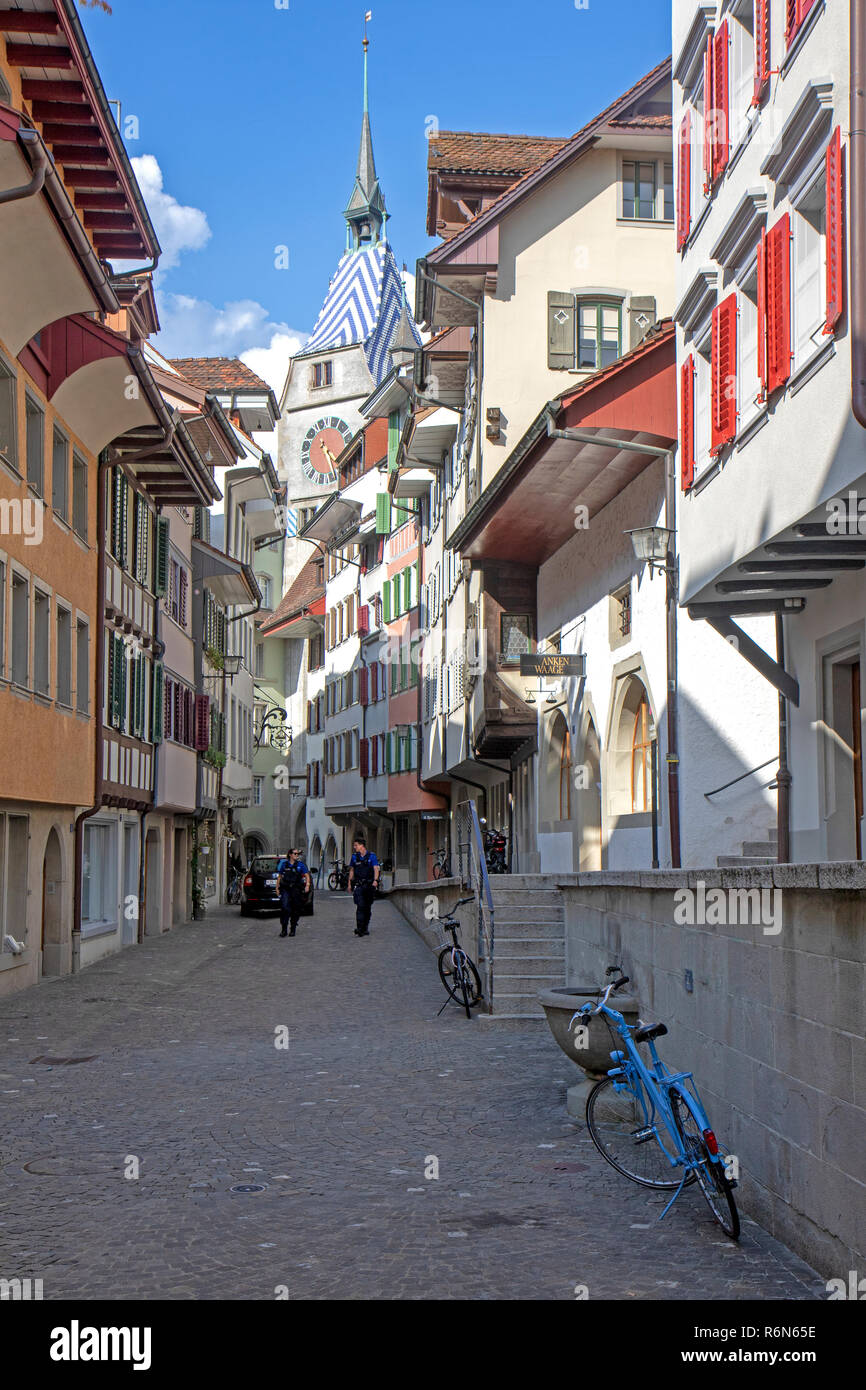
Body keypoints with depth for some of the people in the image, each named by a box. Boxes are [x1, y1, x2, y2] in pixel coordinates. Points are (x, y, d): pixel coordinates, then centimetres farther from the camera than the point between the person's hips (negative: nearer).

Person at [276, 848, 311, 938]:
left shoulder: (300, 864, 6)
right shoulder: (284, 864, 8)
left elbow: (307, 876, 6)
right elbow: (279, 876, 15)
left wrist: (307, 885, -8)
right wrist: (277, 887, 11)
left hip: (296, 890, 1)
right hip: (285, 889, 0)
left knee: (295, 910, 5)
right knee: (285, 908, -16)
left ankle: (293, 929, 18)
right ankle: (284, 929, -11)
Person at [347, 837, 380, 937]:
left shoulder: (371, 856, 2)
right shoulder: (354, 857, 10)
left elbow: (376, 869, -5)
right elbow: (351, 871, 16)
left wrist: (375, 880, -21)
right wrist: (349, 884, 12)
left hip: (369, 885, 0)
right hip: (358, 885, 0)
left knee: (368, 908, 6)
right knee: (360, 906, -14)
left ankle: (365, 928, 18)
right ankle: (359, 929, -21)